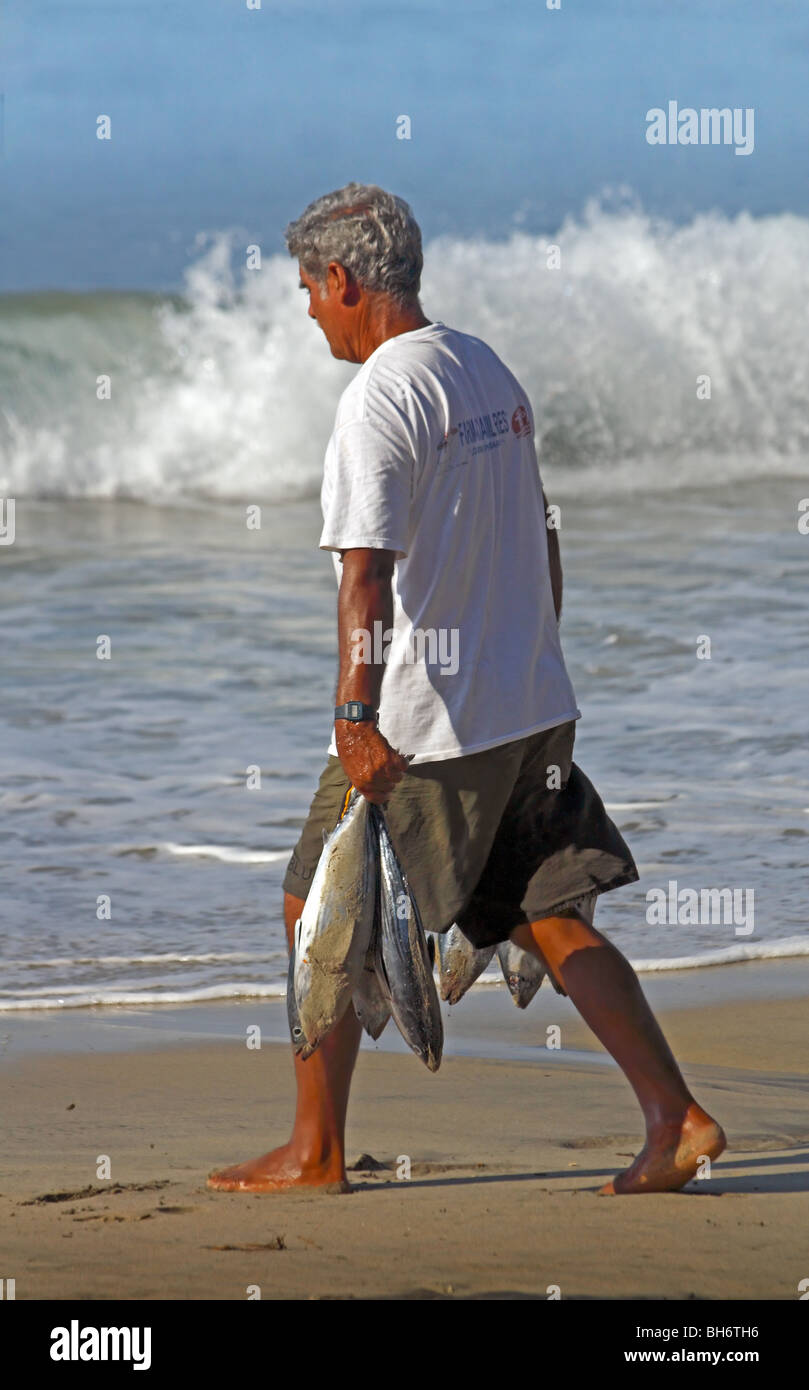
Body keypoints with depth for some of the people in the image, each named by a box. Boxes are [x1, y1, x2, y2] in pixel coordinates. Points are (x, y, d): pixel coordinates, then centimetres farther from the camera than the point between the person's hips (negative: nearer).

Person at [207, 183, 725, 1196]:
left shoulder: (378, 399, -15)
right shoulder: (490, 373, 12)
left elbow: (367, 572, -23)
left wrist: (357, 715, -27)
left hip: (425, 727, -8)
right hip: (534, 711, 8)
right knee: (552, 921, 8)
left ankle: (315, 1151, 13)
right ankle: (676, 1119, -2)